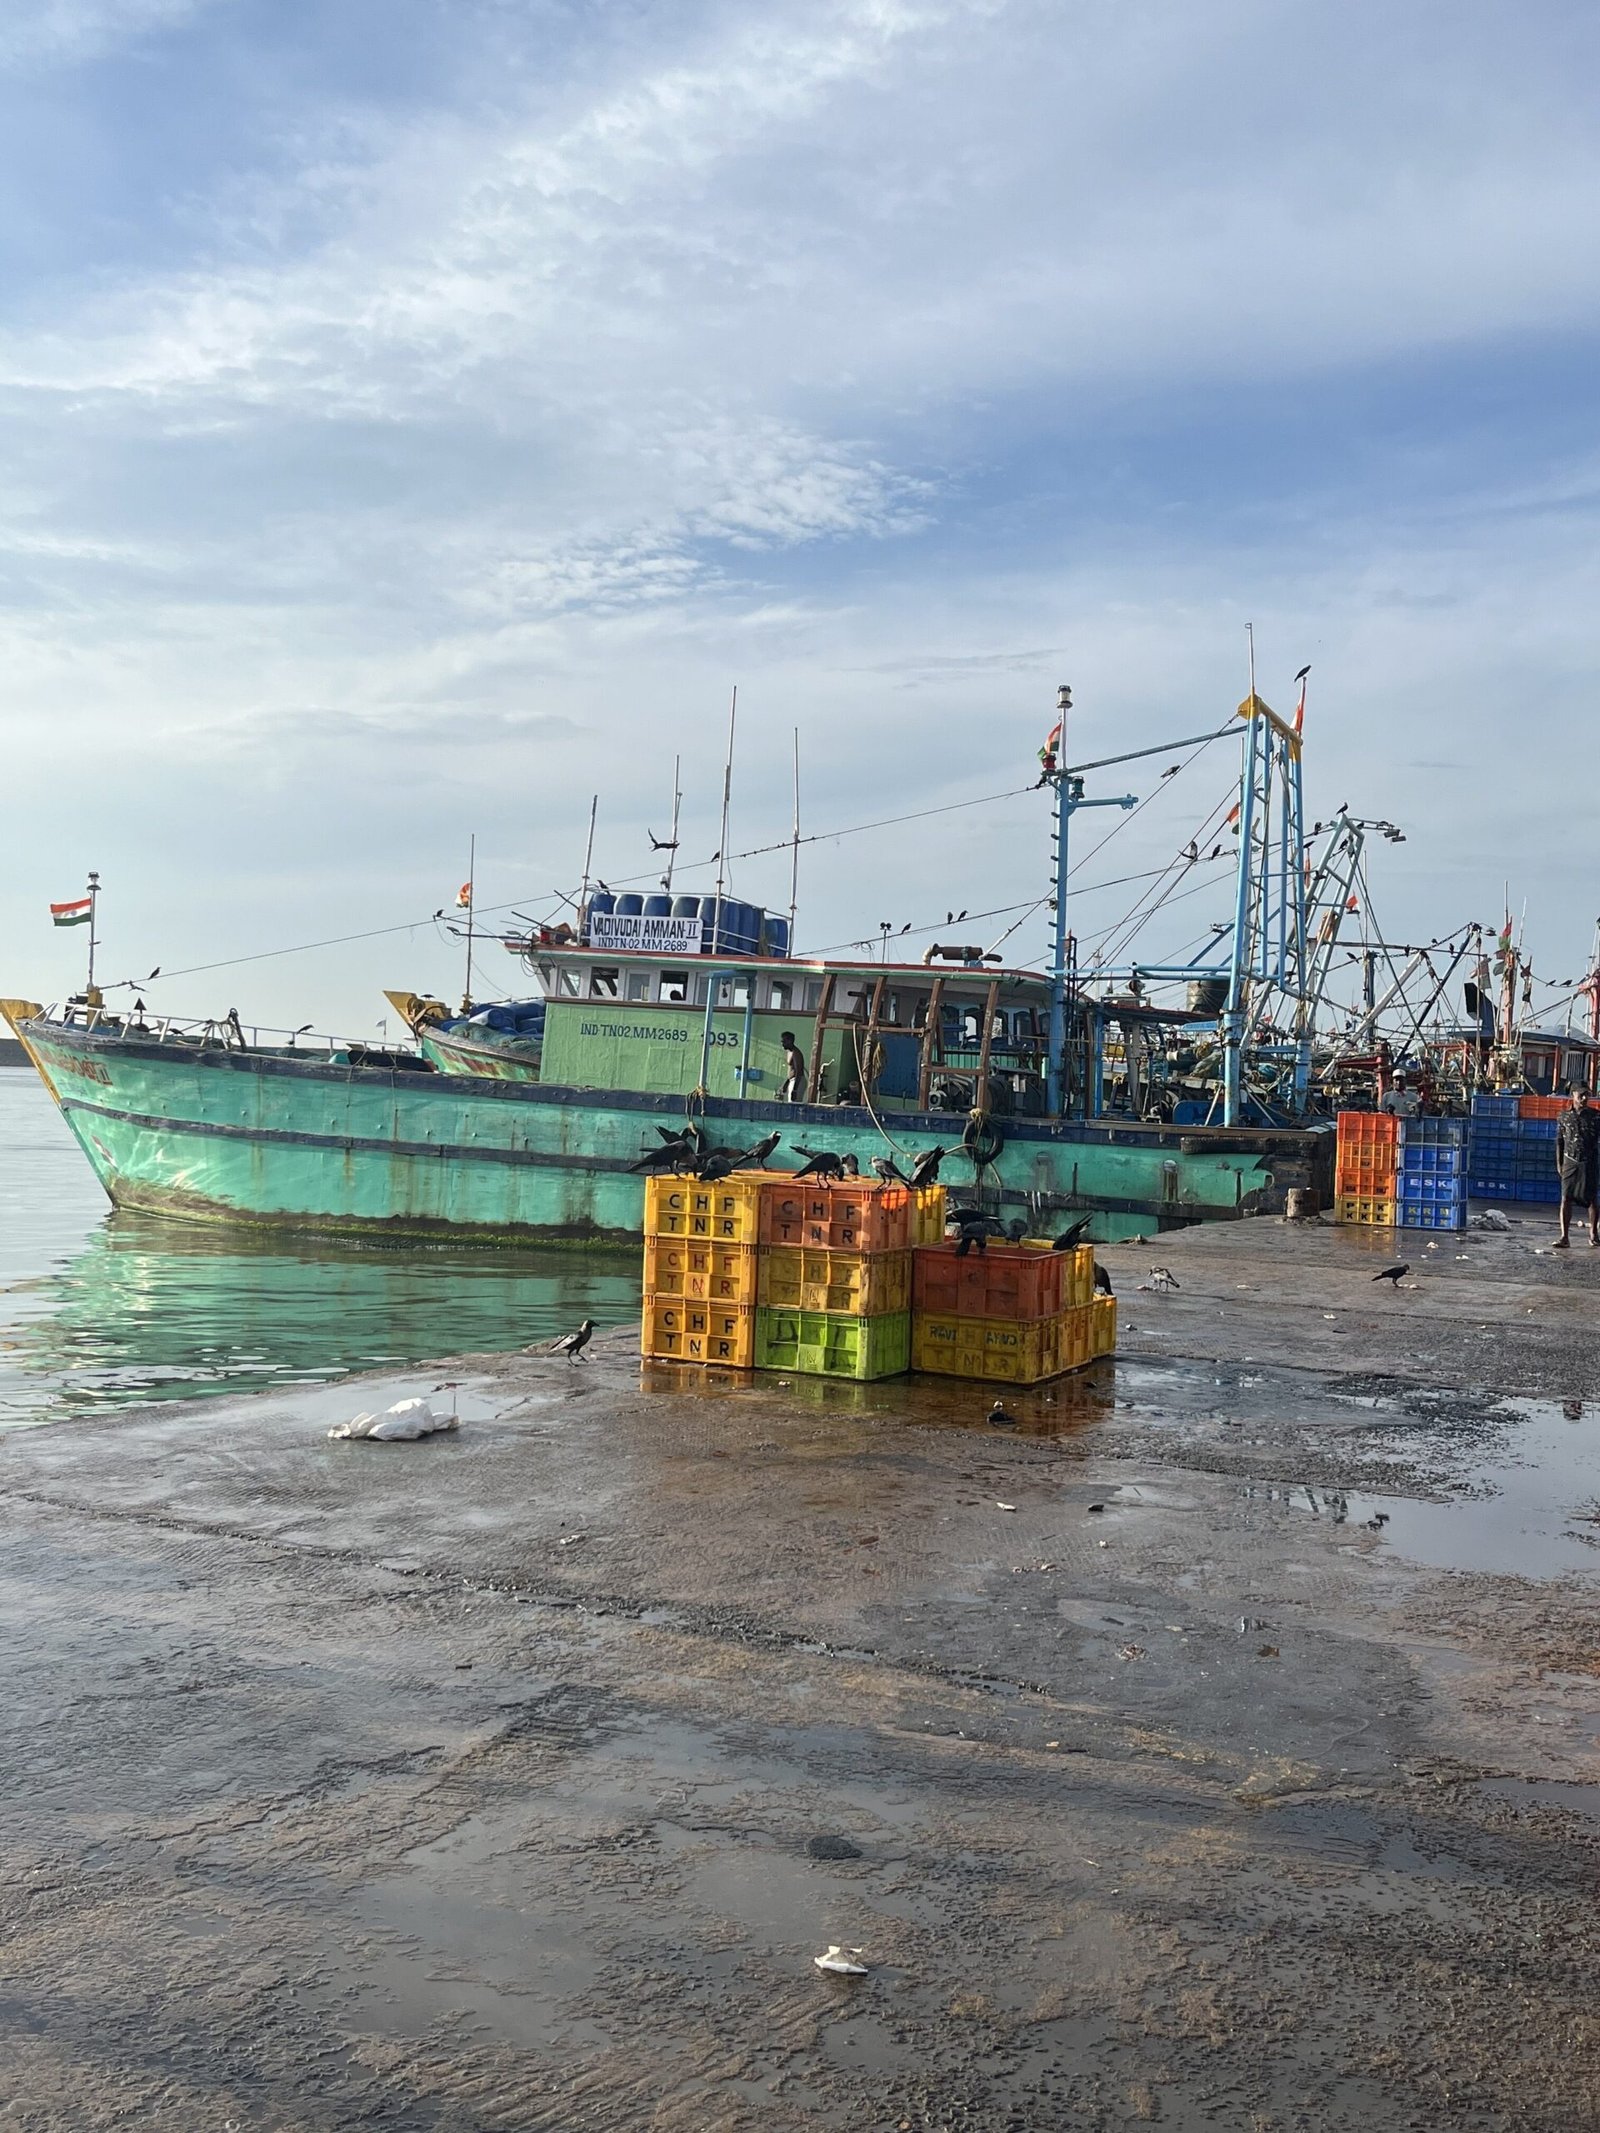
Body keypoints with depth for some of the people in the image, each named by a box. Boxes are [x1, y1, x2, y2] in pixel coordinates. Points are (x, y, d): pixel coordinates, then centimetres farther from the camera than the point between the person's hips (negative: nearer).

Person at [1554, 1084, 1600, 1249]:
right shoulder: (1565, 1115, 4)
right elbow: (1559, 1140, 10)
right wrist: (1559, 1163, 7)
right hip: (1570, 1162, 1)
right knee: (1566, 1199, -7)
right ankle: (1564, 1237, -8)